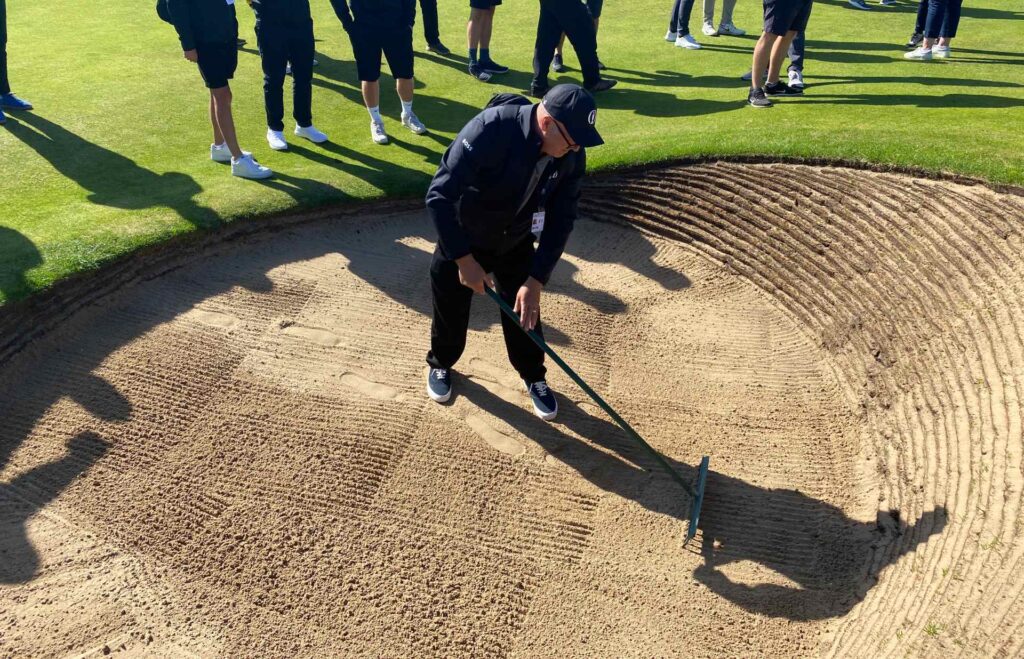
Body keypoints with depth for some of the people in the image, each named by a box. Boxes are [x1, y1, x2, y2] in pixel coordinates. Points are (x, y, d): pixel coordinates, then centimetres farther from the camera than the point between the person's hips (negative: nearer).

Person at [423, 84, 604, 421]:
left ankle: (533, 376, 34)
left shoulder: (572, 155, -20)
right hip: (461, 240, -3)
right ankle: (441, 364, 43)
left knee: (524, 312, 7)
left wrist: (536, 280, -20)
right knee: (451, 308, 13)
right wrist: (464, 259, -31)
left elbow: (561, 220, -13)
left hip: (516, 244, 3)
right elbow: (439, 196, -34)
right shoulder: (490, 129, -35)